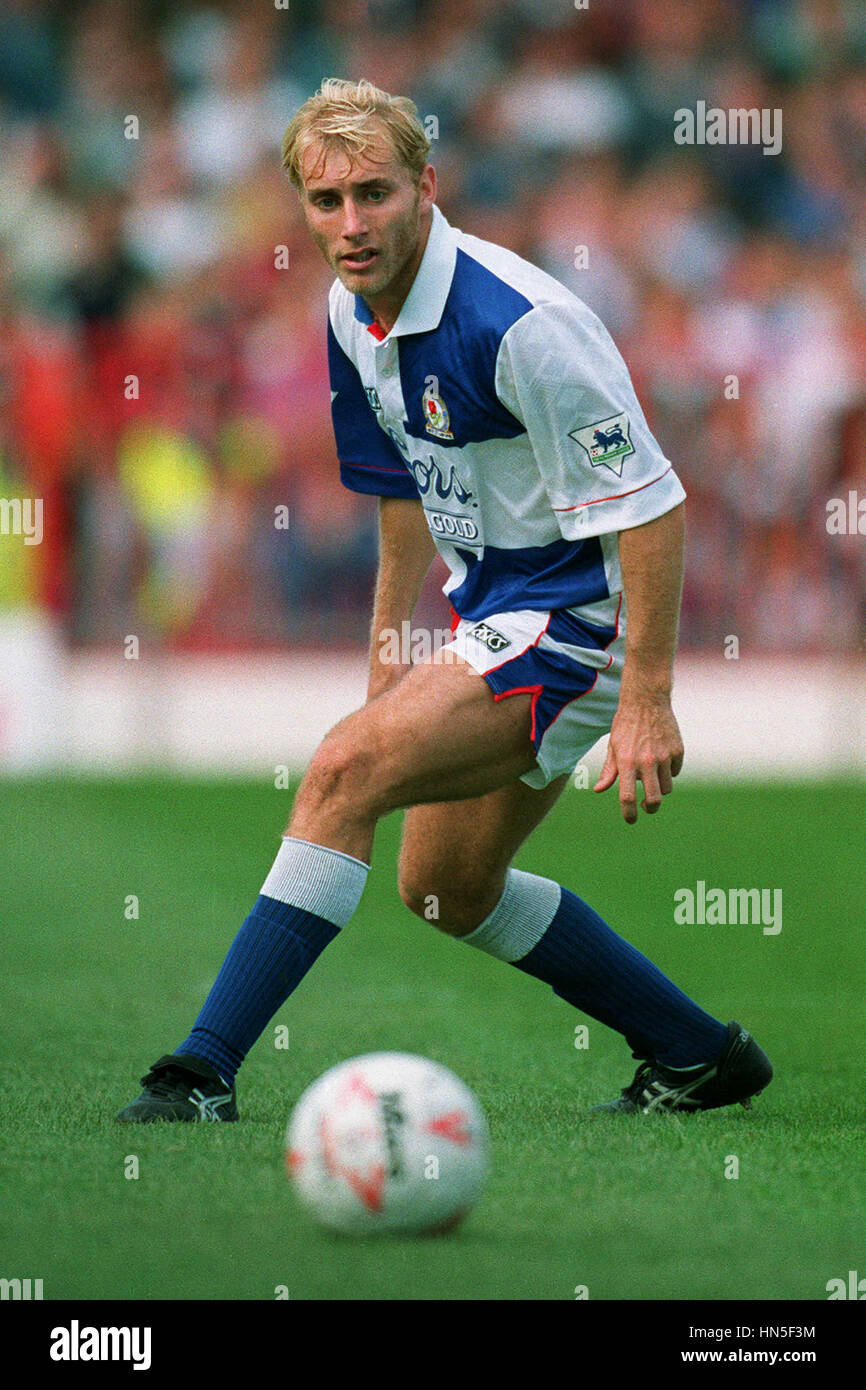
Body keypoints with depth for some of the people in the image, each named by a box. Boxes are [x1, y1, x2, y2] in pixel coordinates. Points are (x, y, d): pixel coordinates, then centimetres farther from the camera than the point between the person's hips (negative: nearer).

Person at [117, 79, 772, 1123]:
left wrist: (647, 700, -25)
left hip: (571, 623, -10)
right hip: (487, 608, 10)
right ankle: (696, 1056, 30)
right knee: (446, 888, 17)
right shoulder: (354, 314, 1)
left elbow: (648, 503, -24)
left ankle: (207, 1068, -21)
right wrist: (389, 648, 19)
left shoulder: (517, 322, -26)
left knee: (350, 767, -24)